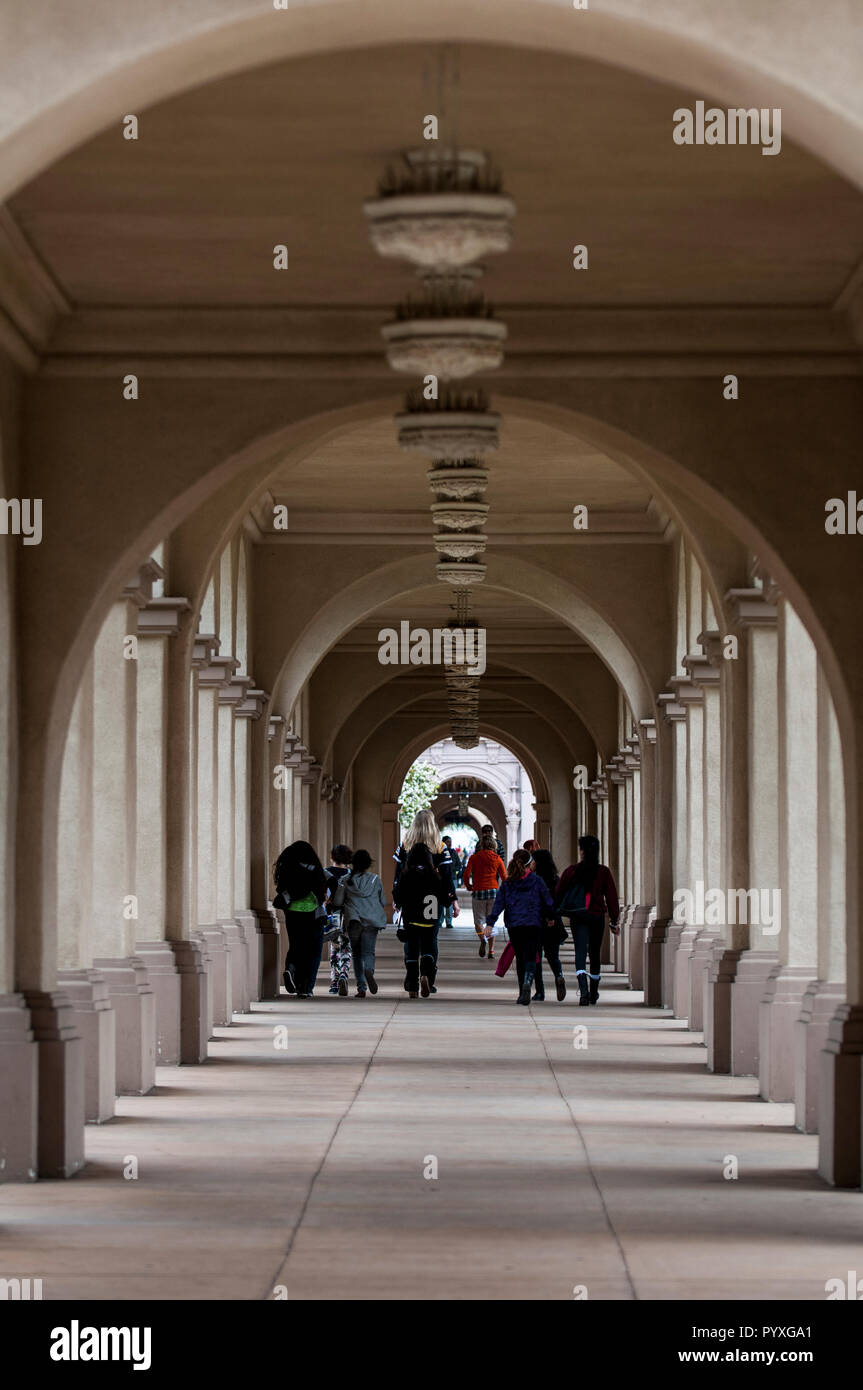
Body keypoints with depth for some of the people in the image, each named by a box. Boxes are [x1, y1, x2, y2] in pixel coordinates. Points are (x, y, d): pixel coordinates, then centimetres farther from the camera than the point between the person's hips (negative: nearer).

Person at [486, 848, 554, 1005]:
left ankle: (522, 992, 17)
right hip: (533, 924, -2)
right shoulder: (537, 880, 0)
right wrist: (551, 917, 21)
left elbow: (499, 903, -1)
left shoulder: (507, 883, 4)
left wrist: (490, 923, -3)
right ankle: (527, 982, -35)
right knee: (530, 957, -6)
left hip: (513, 926, 2)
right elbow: (548, 901, 5)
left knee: (520, 958, 15)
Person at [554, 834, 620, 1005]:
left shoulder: (571, 871, -1)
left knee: (580, 953, -10)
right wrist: (614, 921, 7)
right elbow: (611, 896, 1)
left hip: (577, 918, -2)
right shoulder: (604, 872, 1)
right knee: (595, 954, 17)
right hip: (597, 917, 2)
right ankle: (594, 994, 28)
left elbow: (558, 893, 1)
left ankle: (584, 991, -32)